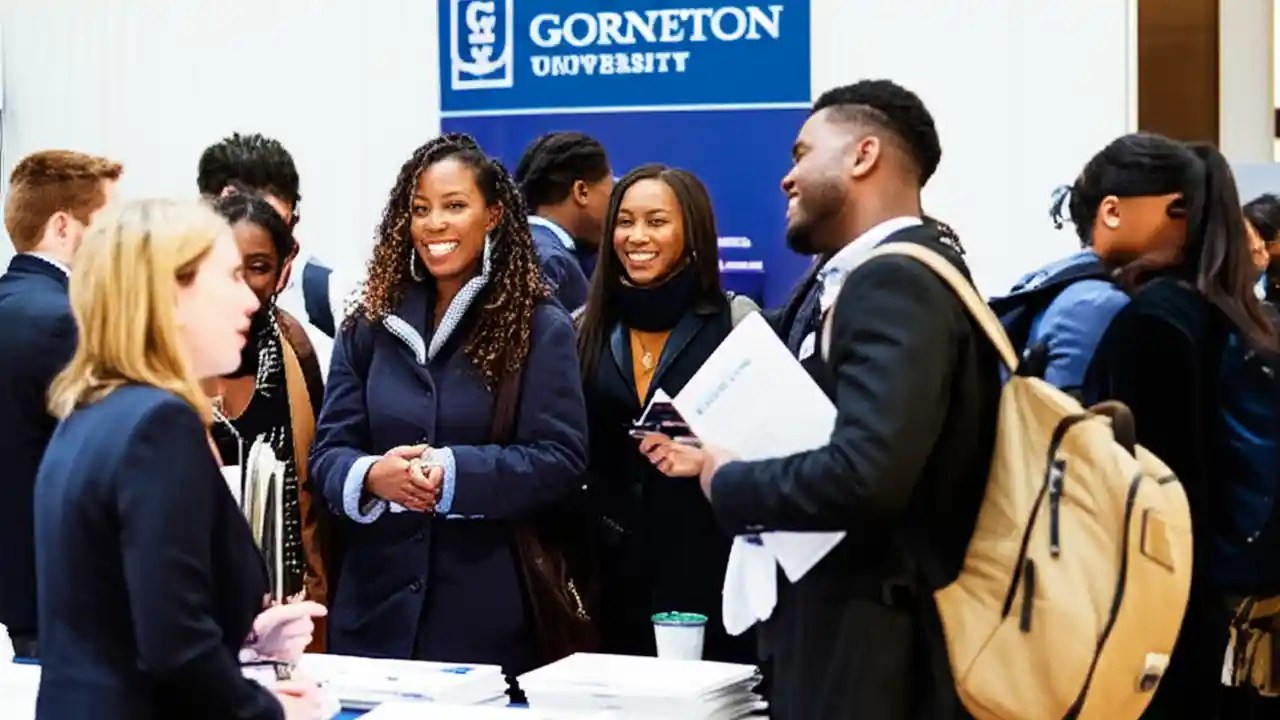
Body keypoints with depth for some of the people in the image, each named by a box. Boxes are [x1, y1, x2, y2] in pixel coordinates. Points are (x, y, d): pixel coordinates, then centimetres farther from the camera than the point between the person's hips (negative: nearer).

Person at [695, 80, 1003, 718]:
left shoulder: (894, 283, -17)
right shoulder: (891, 277, 14)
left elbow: (865, 475, -29)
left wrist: (727, 482, -13)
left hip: (868, 651, -9)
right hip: (855, 634, 9)